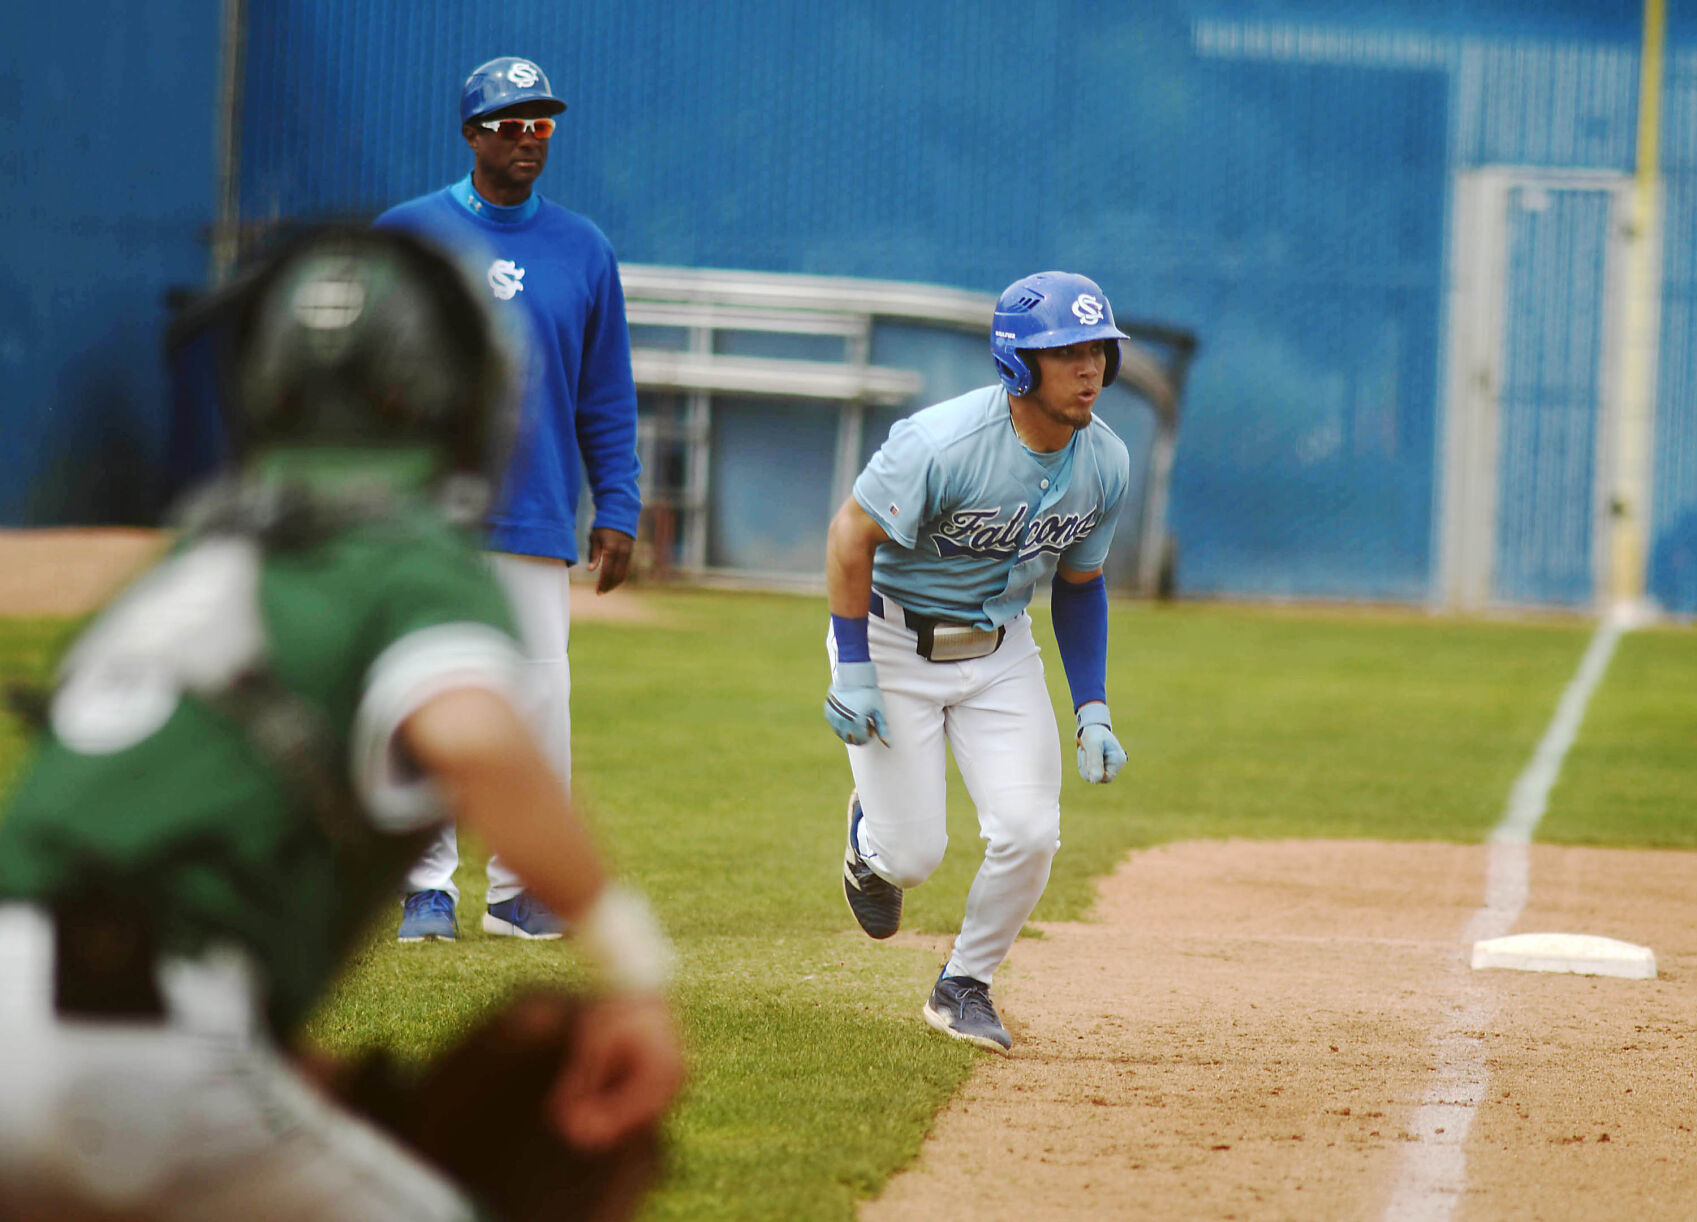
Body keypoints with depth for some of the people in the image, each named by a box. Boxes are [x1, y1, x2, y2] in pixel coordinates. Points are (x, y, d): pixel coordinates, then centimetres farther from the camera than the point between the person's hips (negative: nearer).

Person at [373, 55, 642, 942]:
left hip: (536, 522, 2)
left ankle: (520, 888, 8)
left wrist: (616, 510, 5)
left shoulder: (583, 251, 10)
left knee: (539, 702, -2)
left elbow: (608, 395, 13)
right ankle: (429, 886, 3)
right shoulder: (406, 234, 4)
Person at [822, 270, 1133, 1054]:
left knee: (1028, 833, -12)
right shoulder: (942, 444, -28)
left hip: (1001, 651, 5)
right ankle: (870, 837, 34)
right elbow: (853, 533, -18)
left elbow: (1079, 583, 6)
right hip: (893, 641, -5)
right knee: (913, 856, -5)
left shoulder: (1105, 465, -9)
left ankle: (964, 986, 12)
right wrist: (854, 670, -20)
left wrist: (1093, 709, 0)